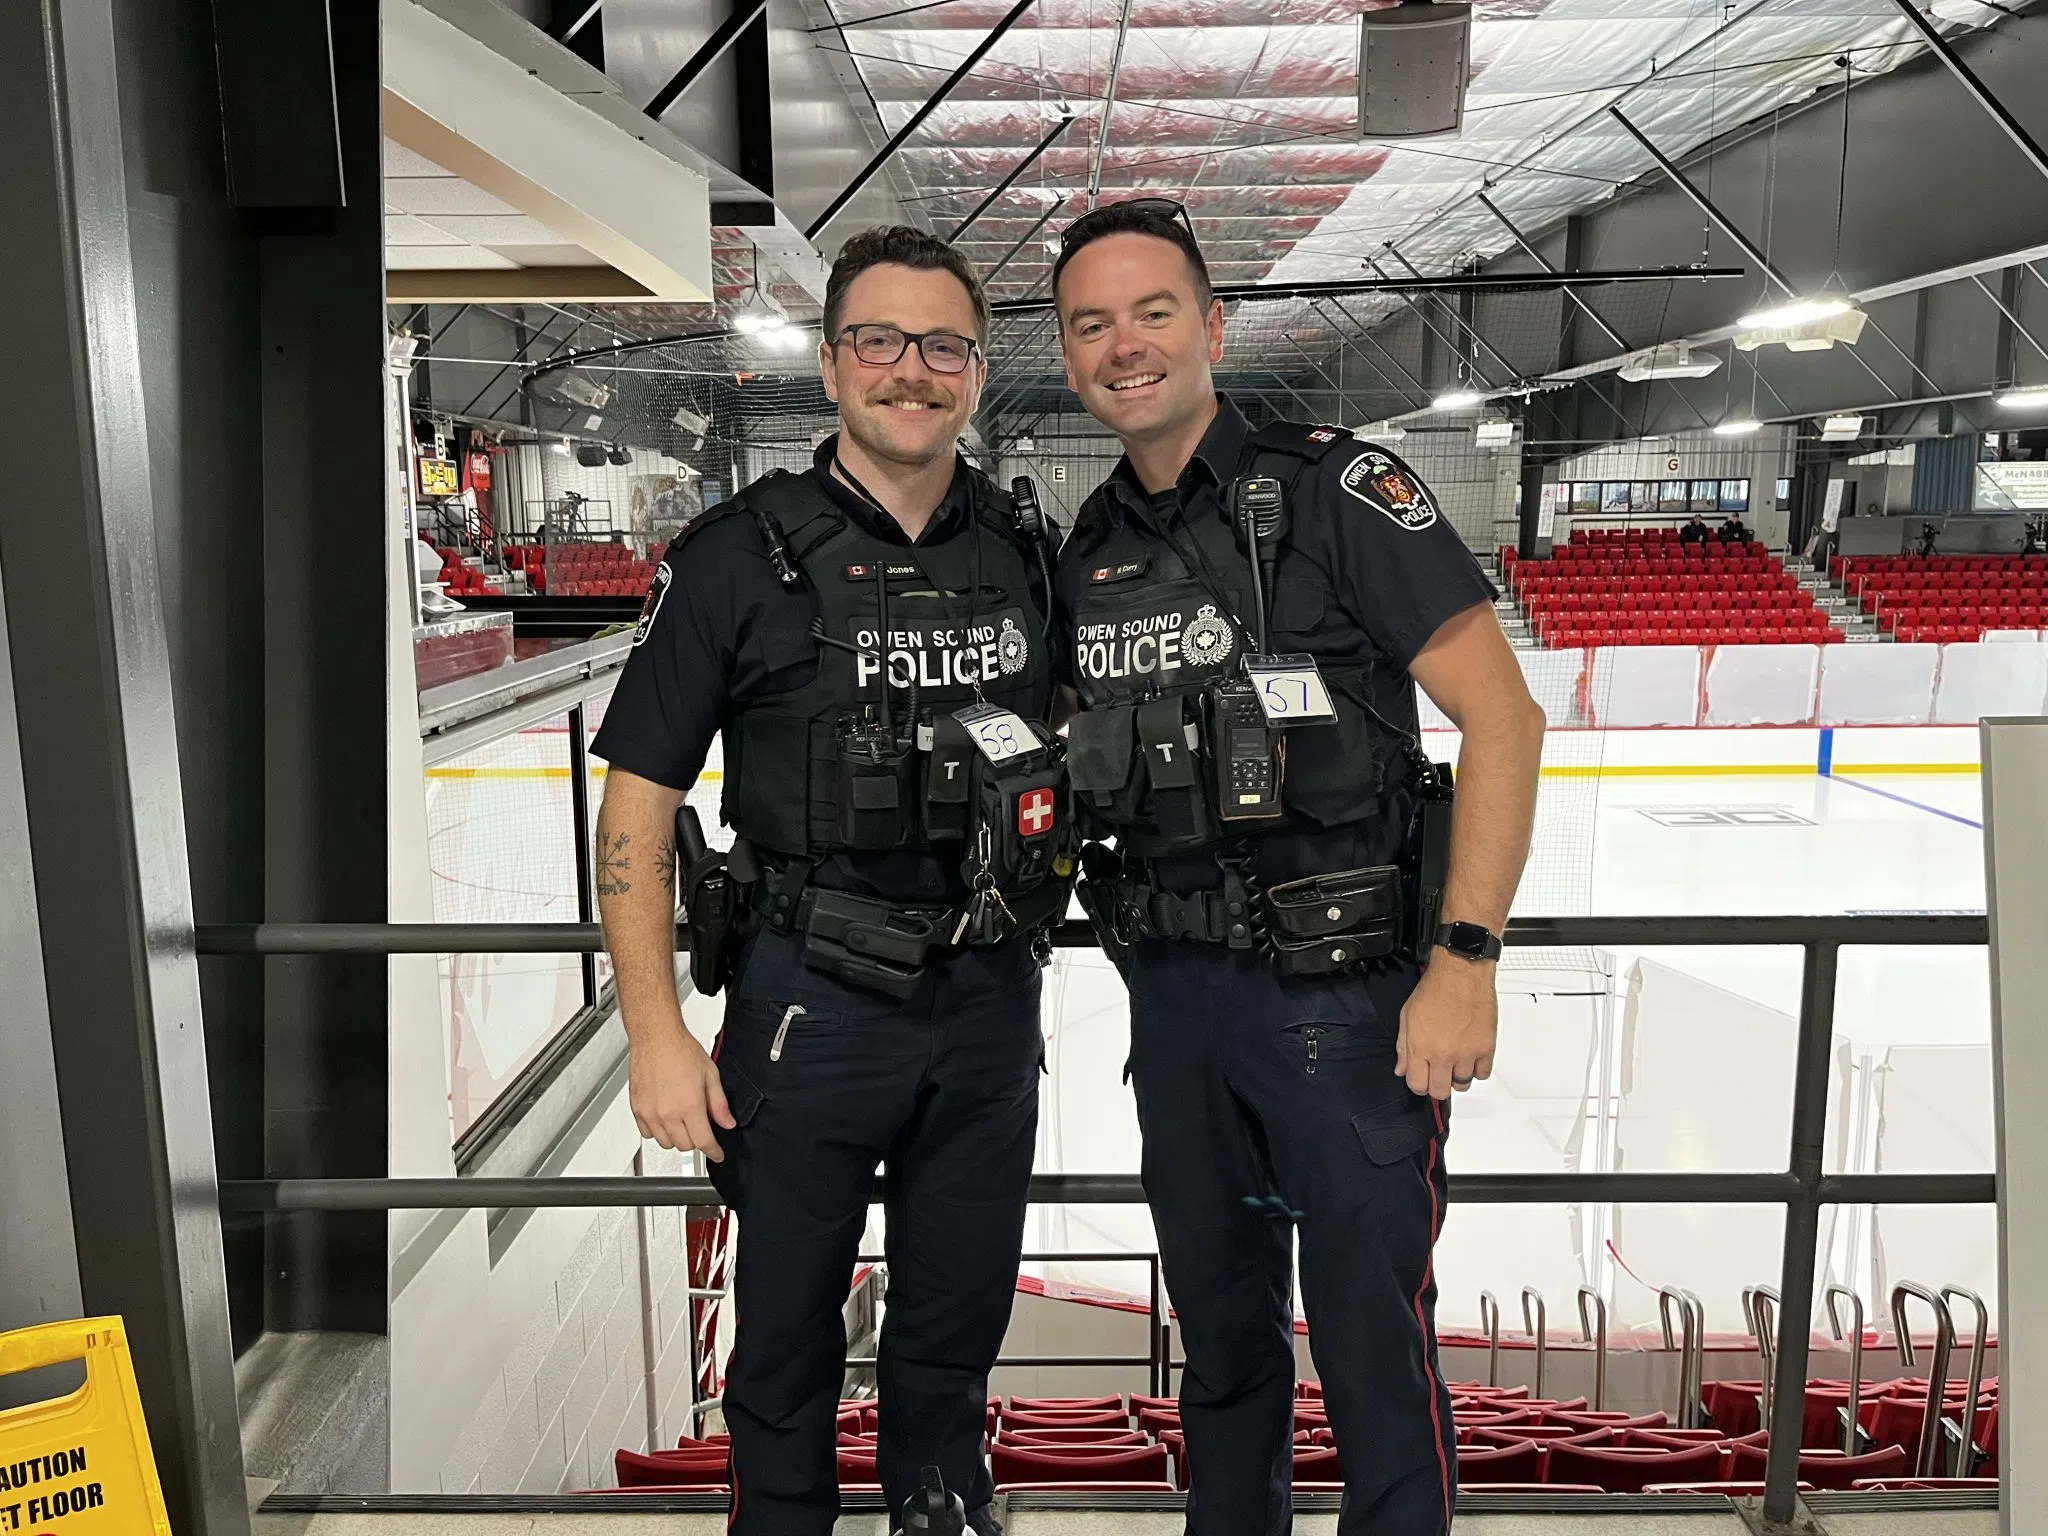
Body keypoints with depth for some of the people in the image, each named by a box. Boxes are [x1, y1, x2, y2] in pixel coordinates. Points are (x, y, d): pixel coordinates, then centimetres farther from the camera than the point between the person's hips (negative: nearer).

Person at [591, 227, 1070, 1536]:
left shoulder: (1028, 557, 4)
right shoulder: (740, 556, -8)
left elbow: (1074, 757, 17)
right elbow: (638, 804, -7)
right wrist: (658, 1035, -11)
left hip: (990, 1000, 4)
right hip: (811, 1001, -3)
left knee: (957, 1330, 19)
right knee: (789, 1330, 14)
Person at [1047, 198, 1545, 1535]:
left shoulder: (1335, 488, -10)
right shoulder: (1089, 552, 8)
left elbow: (1502, 714, -14)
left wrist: (1466, 961, -18)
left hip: (1342, 989, -5)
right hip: (1174, 994, 6)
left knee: (1373, 1343, 6)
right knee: (1222, 1324, 21)